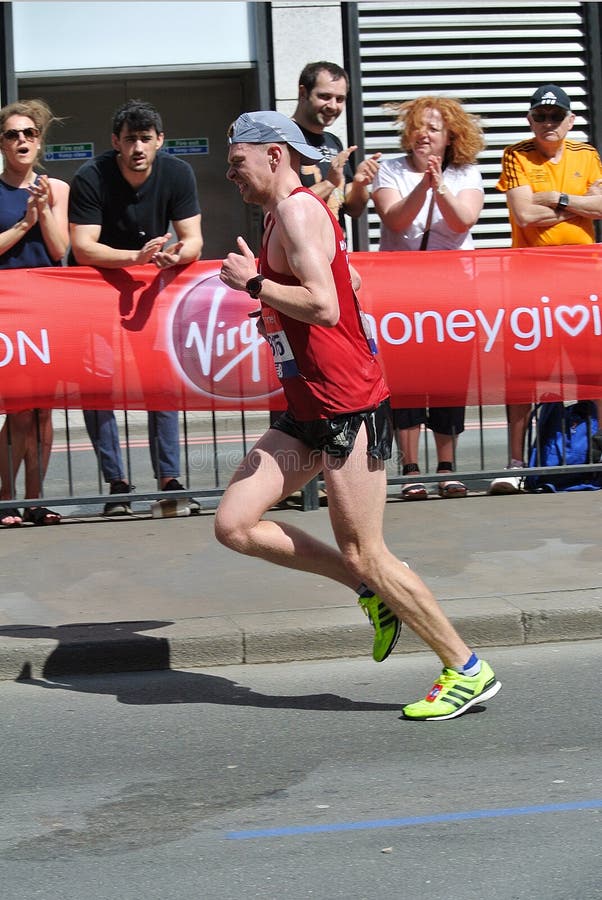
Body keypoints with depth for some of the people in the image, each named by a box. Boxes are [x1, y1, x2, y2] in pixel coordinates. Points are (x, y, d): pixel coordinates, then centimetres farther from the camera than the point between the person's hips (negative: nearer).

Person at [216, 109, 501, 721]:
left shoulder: (297, 211, -12)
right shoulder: (283, 216, 18)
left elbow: (324, 304, -25)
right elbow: (349, 280, 33)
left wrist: (253, 282, -15)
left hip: (348, 406, -10)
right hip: (308, 411, 10)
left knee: (364, 554, -7)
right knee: (234, 525, 1)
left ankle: (466, 670, 5)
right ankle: (373, 590, 10)